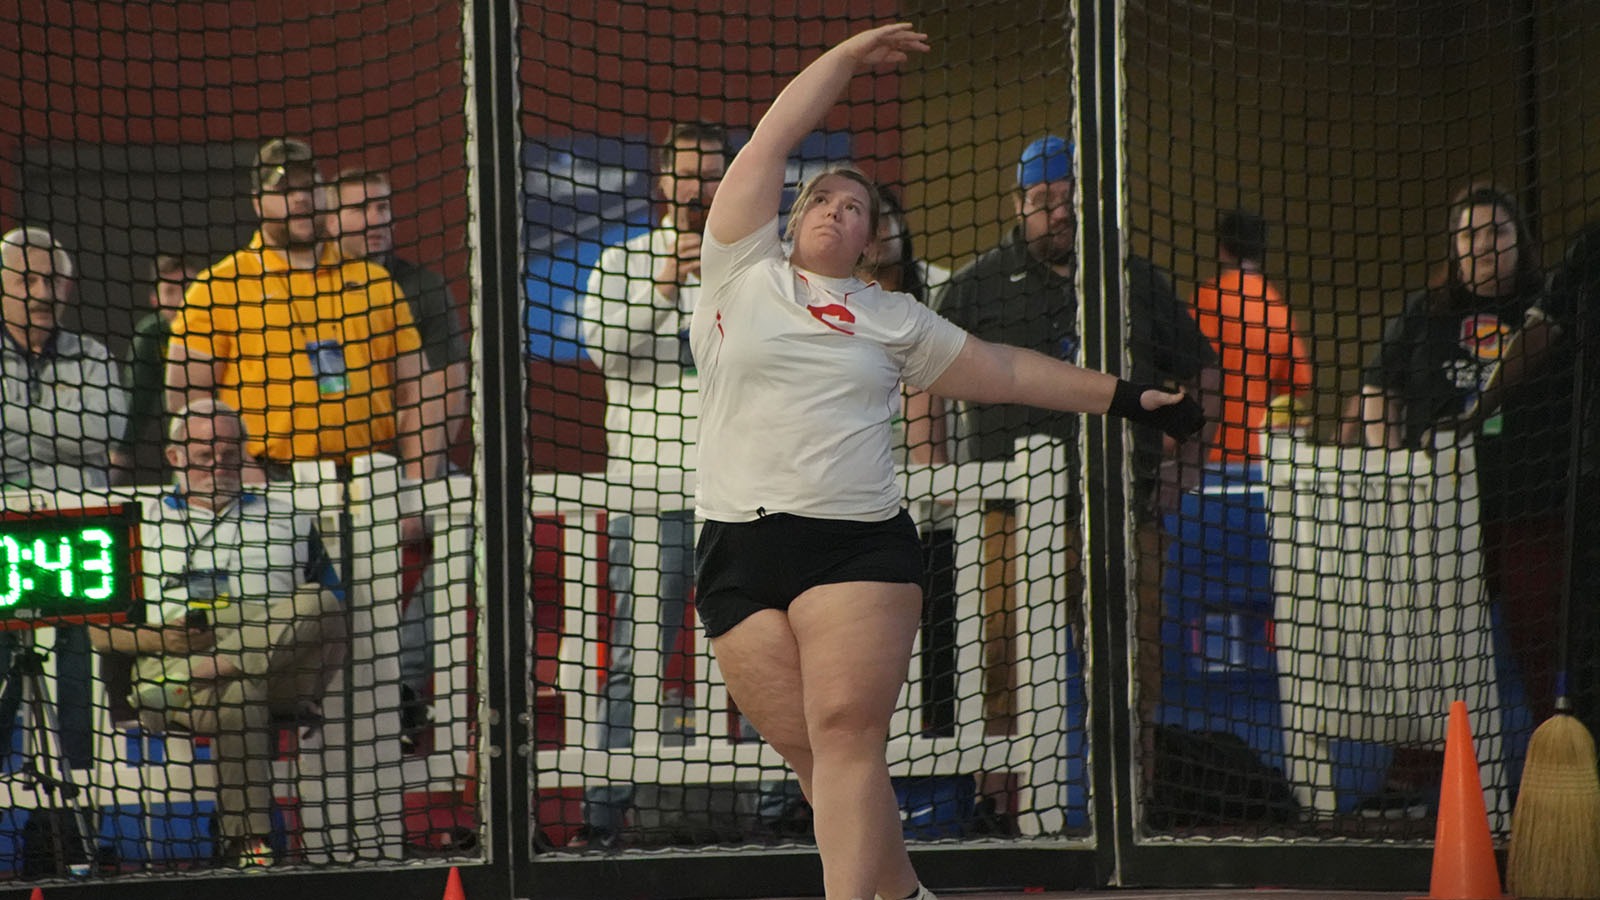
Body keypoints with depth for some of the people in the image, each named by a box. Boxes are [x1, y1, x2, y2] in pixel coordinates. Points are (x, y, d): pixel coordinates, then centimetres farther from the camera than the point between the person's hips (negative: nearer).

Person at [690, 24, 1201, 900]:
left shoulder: (892, 318, 18)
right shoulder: (743, 273, 12)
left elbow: (1004, 371, 27)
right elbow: (772, 139, 12)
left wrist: (1123, 396, 28)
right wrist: (849, 55, 18)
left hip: (859, 547, 0)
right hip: (739, 555, 0)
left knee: (848, 736, -17)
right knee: (815, 758, -4)